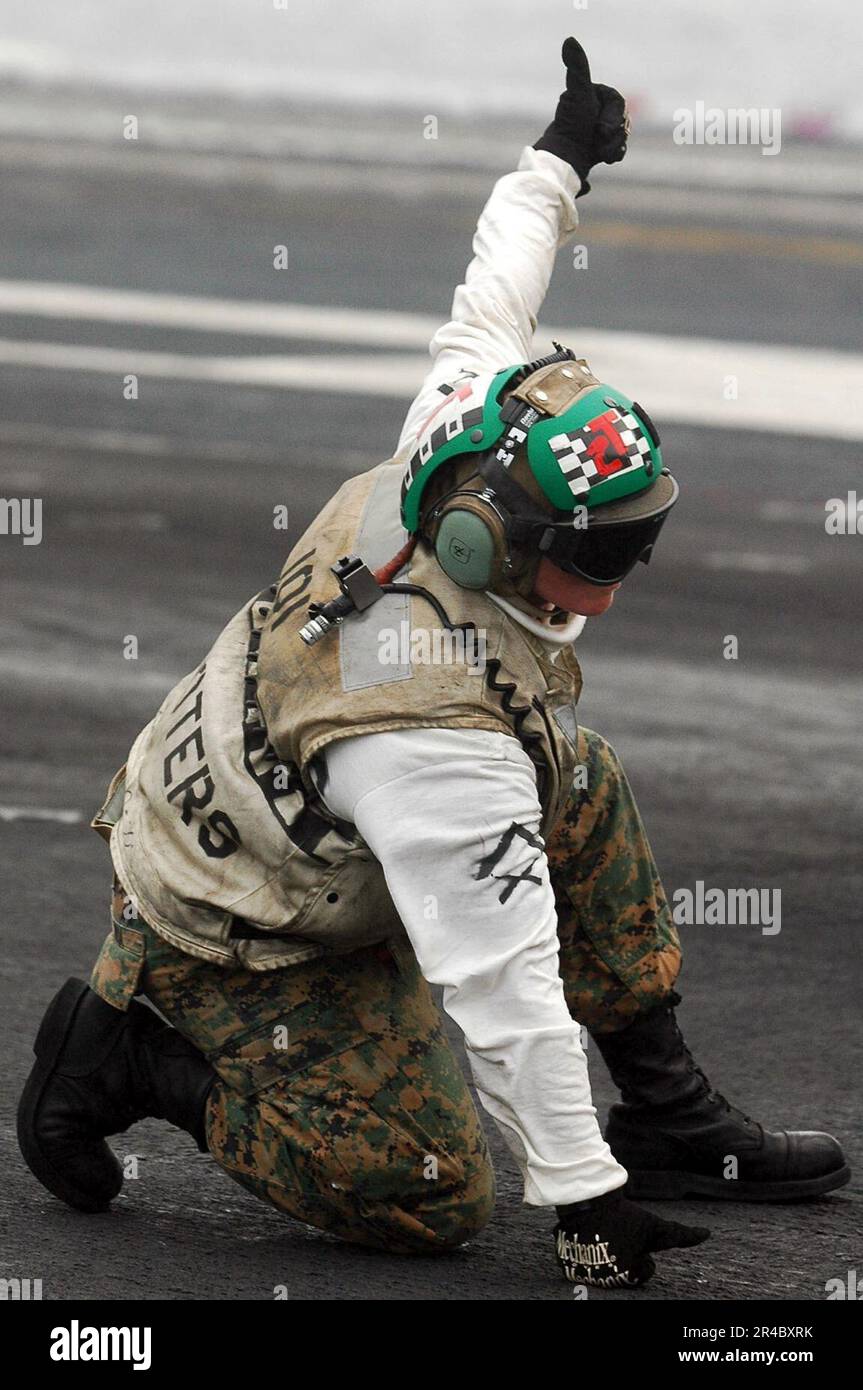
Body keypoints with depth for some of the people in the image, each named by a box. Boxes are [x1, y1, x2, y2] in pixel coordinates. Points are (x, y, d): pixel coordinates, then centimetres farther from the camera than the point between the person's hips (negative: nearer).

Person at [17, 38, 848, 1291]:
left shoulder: (454, 442, -18)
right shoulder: (439, 745, -38)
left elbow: (489, 311, 4)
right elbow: (508, 994, -33)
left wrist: (560, 158, 19)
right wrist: (586, 1204, -26)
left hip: (235, 799, 9)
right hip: (231, 940, -9)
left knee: (579, 786, 8)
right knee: (438, 1200, -8)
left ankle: (669, 1117, 17)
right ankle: (131, 1058, 2)